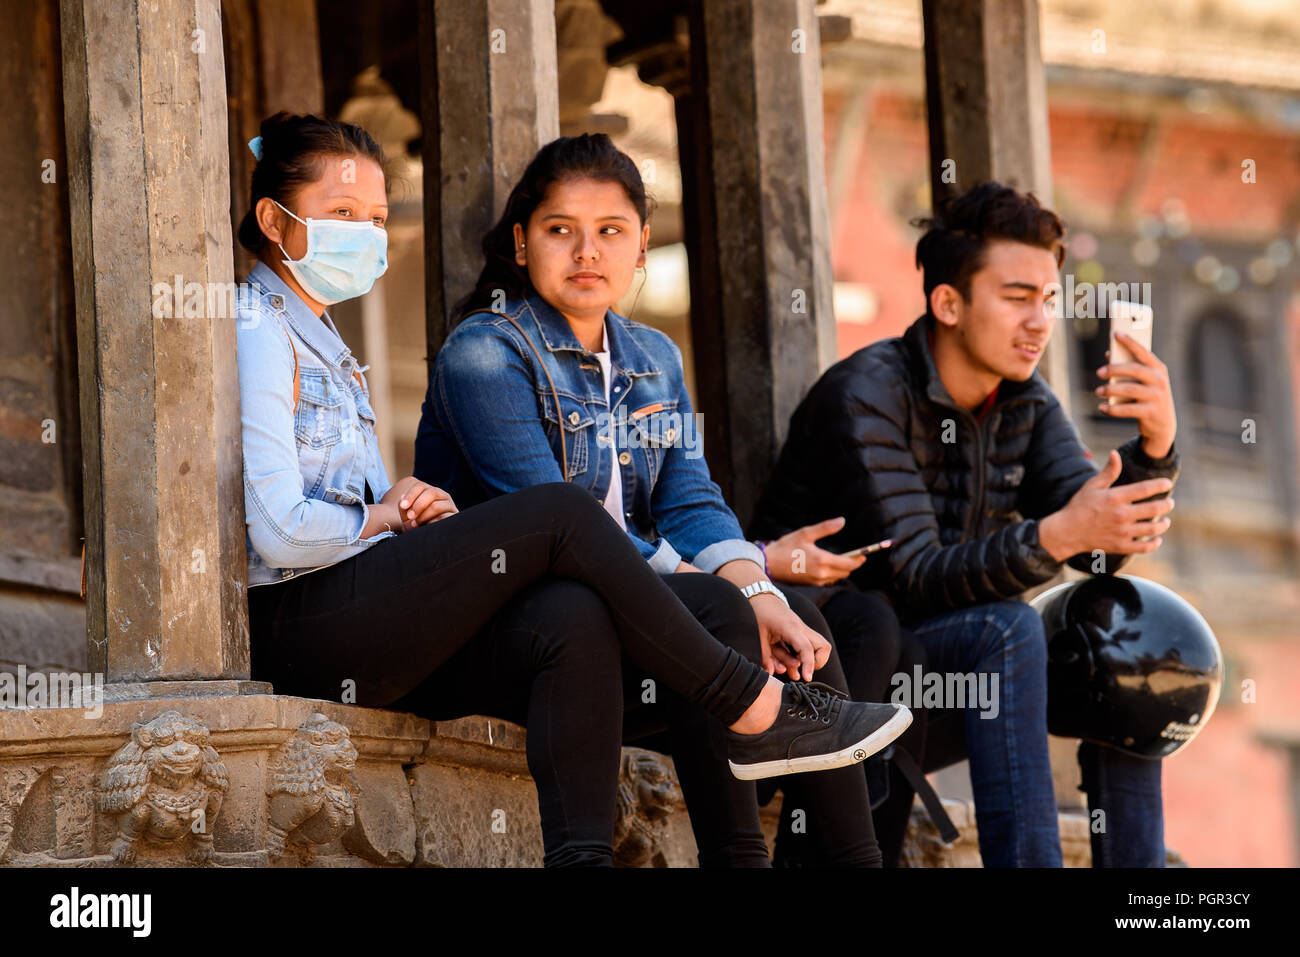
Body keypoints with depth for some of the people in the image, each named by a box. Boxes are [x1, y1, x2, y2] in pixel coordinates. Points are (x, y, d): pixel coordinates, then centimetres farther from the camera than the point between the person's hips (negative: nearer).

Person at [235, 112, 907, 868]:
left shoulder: (322, 346, 26)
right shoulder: (260, 337, -5)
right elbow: (282, 534, -17)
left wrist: (420, 512, 1)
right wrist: (383, 516, 1)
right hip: (298, 626, -9)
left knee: (574, 620, -20)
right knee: (561, 515, -18)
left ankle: (582, 857, -35)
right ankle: (756, 711, -11)